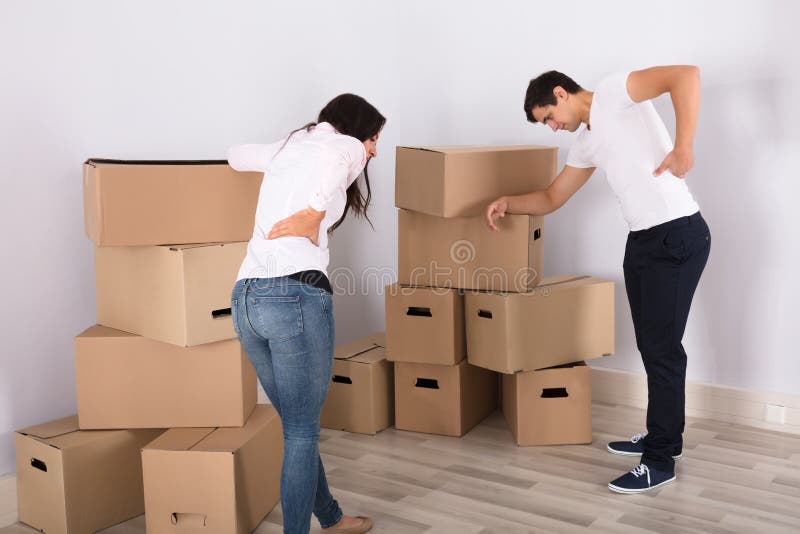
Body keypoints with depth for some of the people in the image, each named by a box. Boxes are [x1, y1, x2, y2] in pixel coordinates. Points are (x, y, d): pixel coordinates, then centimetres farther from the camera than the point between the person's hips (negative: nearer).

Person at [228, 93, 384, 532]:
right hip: (296, 294, -8)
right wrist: (314, 214, -16)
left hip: (245, 298, 8)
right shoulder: (344, 145, 6)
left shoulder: (286, 148, 26)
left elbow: (235, 155, 46)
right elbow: (337, 160, -20)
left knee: (298, 427, 18)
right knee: (302, 433, 3)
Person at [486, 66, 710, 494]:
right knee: (650, 344, 17)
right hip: (641, 240, 9)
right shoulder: (586, 143, 19)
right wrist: (508, 203, 9)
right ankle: (663, 437, 32)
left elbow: (686, 74, -20)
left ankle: (660, 461, 8)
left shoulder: (612, 93, -7)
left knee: (662, 347, -3)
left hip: (678, 236, -9)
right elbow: (552, 198, 25)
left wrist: (683, 147, -26)